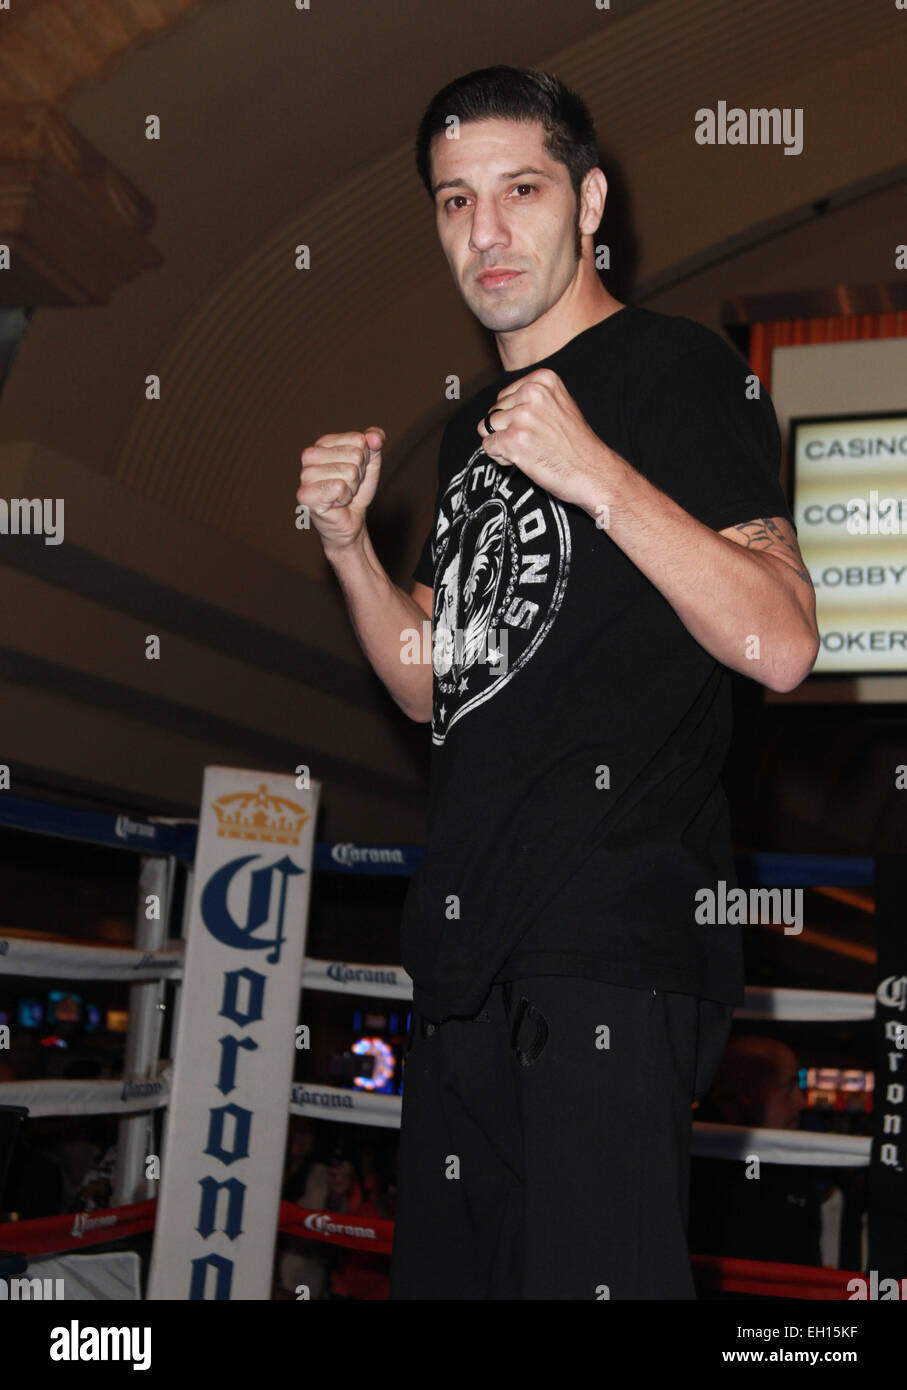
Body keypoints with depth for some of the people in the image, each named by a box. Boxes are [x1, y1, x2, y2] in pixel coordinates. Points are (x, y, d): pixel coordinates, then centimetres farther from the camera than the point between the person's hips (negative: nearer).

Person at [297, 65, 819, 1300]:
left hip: (610, 961, -8)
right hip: (468, 948, 8)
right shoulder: (473, 425, 19)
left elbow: (782, 643, -15)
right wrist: (349, 545, 4)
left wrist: (596, 475, -23)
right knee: (445, 1273, 15)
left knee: (592, 1273, -6)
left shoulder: (676, 368, -4)